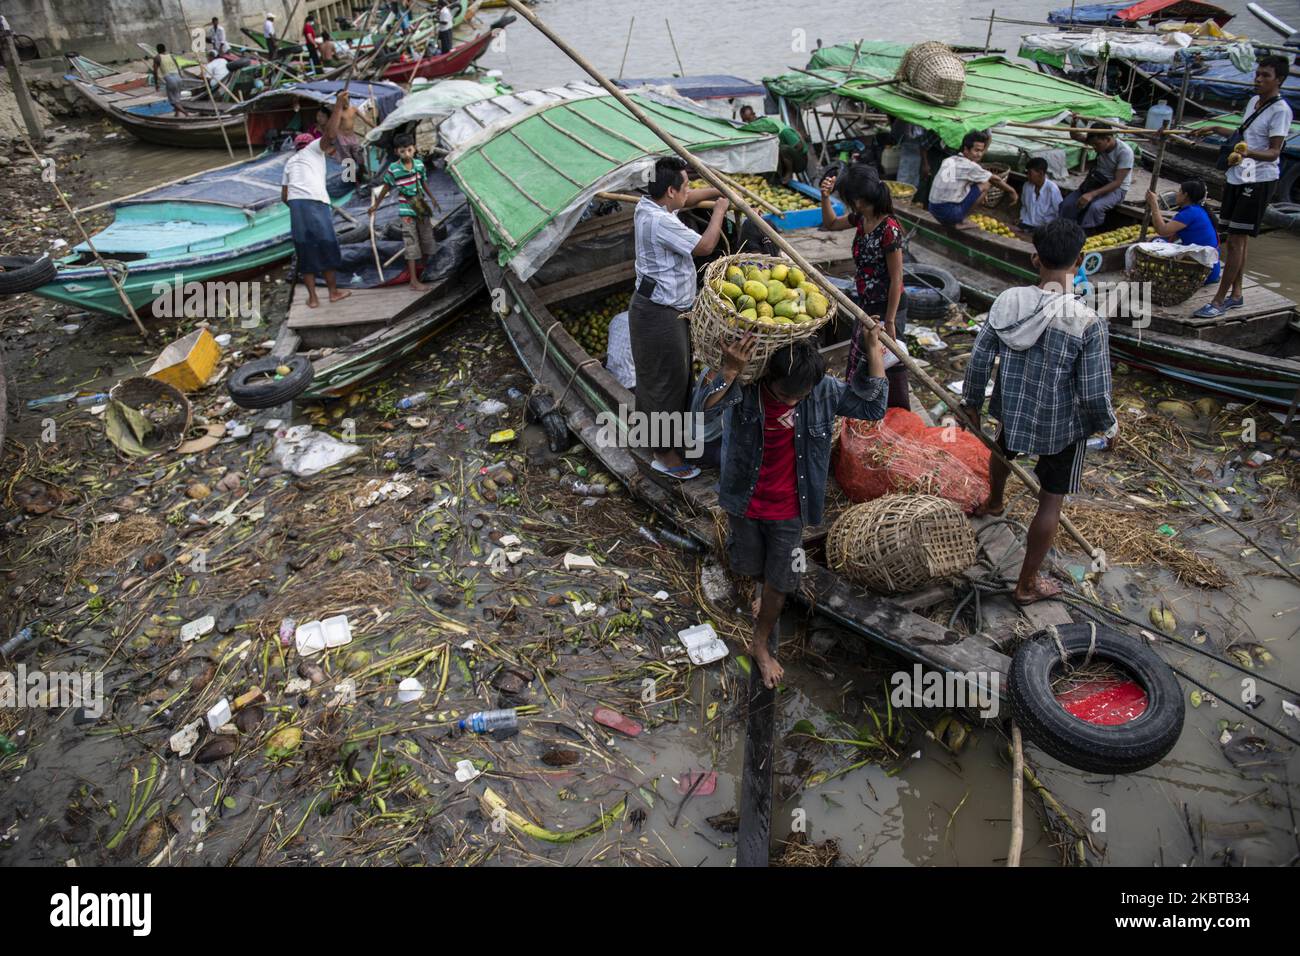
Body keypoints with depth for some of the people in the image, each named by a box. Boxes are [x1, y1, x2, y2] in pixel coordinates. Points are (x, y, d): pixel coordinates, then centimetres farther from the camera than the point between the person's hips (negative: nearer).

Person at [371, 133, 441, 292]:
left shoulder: (419, 164, -2)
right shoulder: (393, 169, -13)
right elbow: (386, 188, 0)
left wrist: (433, 199, 21)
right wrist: (376, 205, 8)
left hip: (422, 208, 5)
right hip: (406, 211, -4)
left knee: (427, 240, 11)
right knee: (412, 244, -5)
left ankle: (420, 266, 33)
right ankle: (414, 280, -3)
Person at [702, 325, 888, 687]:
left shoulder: (823, 390, -18)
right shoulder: (745, 389, -25)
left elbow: (873, 407, -10)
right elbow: (705, 411, -40)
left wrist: (873, 349, -17)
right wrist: (730, 371, -55)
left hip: (789, 511, 1)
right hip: (745, 504, -1)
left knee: (778, 583, 13)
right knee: (750, 567, 25)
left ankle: (761, 644, 38)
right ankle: (761, 588, 62)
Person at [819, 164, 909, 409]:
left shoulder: (889, 230, -26)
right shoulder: (861, 219, -2)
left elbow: (896, 279, -23)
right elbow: (830, 223, 19)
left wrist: (889, 322, -20)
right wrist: (825, 197, 0)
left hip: (887, 307, -9)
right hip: (867, 305, 9)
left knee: (886, 363, 5)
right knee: (859, 361, 21)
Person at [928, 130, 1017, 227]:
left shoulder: (948, 160, 11)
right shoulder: (970, 166, -8)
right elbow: (995, 179, 7)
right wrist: (1011, 191, 21)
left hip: (933, 211, 8)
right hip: (950, 213, -8)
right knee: (985, 184, 2)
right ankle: (961, 221, 2)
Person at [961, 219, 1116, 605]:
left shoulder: (1007, 301, -16)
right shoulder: (1088, 323, -25)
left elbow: (979, 360, -8)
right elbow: (1095, 395, -20)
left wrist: (971, 402, 9)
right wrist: (1109, 425, 2)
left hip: (1012, 411, 4)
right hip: (1062, 428, -4)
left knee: (1003, 449, 37)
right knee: (1051, 500, 13)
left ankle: (993, 502, 68)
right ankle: (1027, 584, 25)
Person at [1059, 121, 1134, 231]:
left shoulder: (1125, 152, -23)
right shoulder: (1100, 142, -6)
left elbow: (1117, 182, -25)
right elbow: (1075, 136, 4)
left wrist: (1092, 194, -36)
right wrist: (1073, 123, -20)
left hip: (1116, 189, -6)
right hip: (1096, 182, 6)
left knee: (1095, 207, -38)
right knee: (1067, 205, -19)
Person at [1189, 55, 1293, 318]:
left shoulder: (1280, 110, -12)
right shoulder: (1254, 101, 14)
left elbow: (1274, 152, -19)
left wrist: (1249, 153, -37)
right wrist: (1214, 129, 31)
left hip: (1258, 181, -8)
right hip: (1237, 177, 8)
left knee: (1236, 240, -10)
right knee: (1239, 239, 12)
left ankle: (1219, 300, -8)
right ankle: (1236, 294, 20)